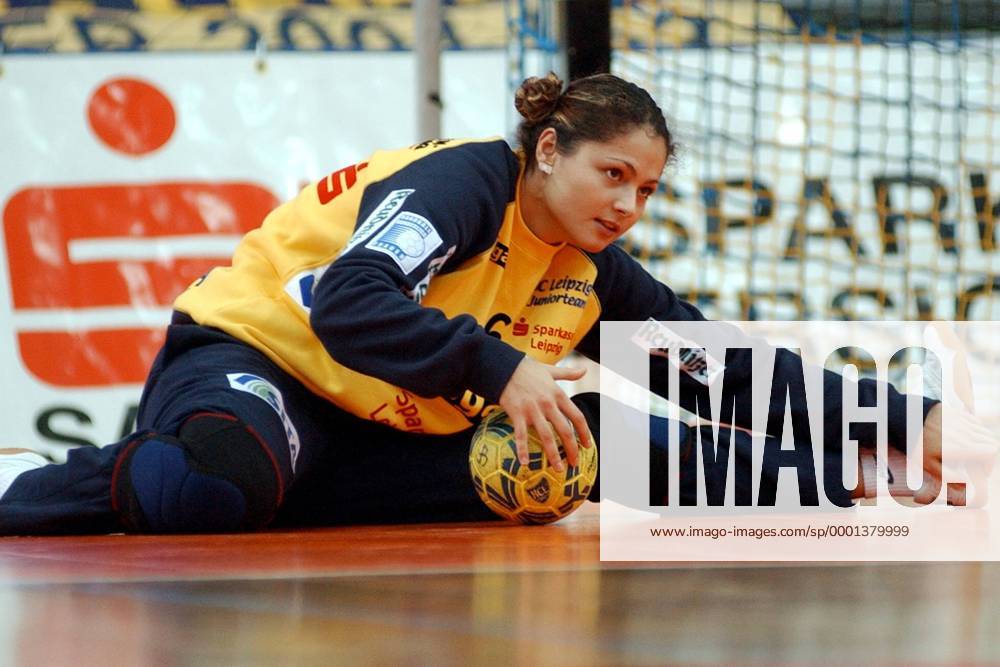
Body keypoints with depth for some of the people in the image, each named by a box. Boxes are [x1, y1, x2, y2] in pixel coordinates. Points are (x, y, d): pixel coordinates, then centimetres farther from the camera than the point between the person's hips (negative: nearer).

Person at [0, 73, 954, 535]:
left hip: (386, 440, 8)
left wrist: (902, 422, 2)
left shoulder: (594, 272, 5)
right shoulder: (466, 183, -18)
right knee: (217, 488, -38)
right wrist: (496, 365, -41)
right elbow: (347, 305, -34)